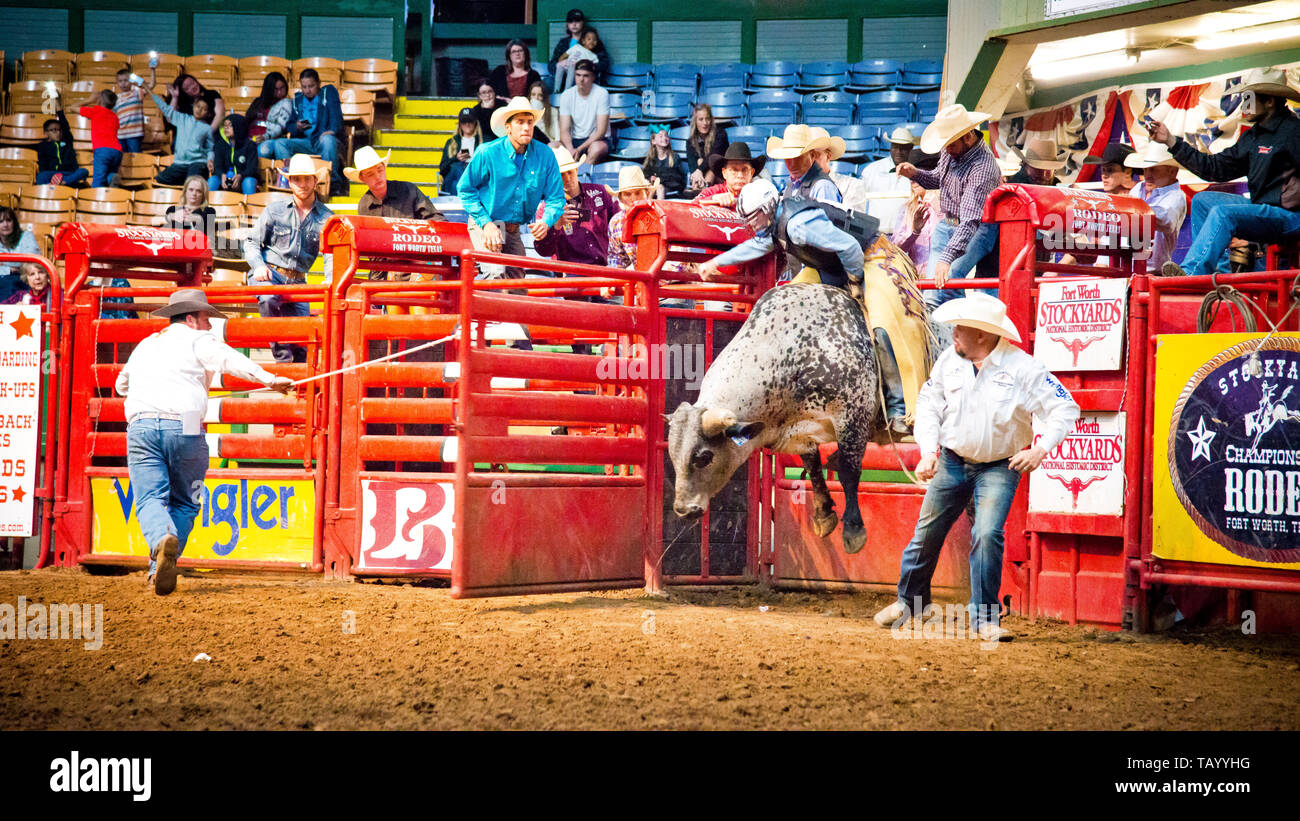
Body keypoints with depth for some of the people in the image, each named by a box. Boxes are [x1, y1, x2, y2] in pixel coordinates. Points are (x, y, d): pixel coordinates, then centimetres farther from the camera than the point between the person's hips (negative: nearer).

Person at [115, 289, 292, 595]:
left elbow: (121, 384, 41)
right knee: (183, 503, 10)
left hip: (141, 426, 3)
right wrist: (268, 378, -23)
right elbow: (228, 360, -13)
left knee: (150, 499, -4)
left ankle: (162, 539, -37)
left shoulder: (144, 346, 26)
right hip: (185, 427, -3)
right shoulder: (198, 341, 7)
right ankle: (162, 570, -1)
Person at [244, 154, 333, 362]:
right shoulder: (274, 210, 5)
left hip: (296, 281, 2)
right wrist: (259, 265, -15)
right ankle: (282, 355, -34)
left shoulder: (325, 218, 7)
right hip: (268, 274, -2)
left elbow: (331, 254, -3)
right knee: (269, 298, -36)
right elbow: (252, 242, 6)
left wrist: (330, 279, -23)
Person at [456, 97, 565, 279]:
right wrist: (486, 223, -13)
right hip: (485, 226, -5)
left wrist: (545, 222, -21)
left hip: (513, 231, 5)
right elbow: (465, 189, -3)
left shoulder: (544, 155, -4)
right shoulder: (488, 154, -13)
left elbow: (556, 198, 1)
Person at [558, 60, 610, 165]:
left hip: (596, 140, -3)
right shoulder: (566, 95, 0)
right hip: (574, 140, 3)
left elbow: (601, 131, -14)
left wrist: (579, 149, -24)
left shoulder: (601, 94, -10)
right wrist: (571, 150, -27)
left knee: (597, 148, -38)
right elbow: (564, 130, -5)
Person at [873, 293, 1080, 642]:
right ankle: (909, 599, 32)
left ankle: (985, 617, -5)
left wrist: (1040, 449, -23)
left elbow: (1065, 409, -13)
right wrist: (928, 450, -2)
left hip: (999, 467, -4)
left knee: (987, 535, -18)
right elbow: (929, 404, 9)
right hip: (952, 461, 4)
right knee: (927, 532, 9)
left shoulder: (1023, 368, -16)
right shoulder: (949, 359, -3)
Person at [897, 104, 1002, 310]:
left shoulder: (982, 167, -27)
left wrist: (947, 258, -43)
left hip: (977, 230, -8)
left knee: (947, 278, -31)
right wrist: (915, 174, 0)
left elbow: (970, 221, -35)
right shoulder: (951, 152, -1)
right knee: (934, 283, -10)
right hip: (945, 225, 8)